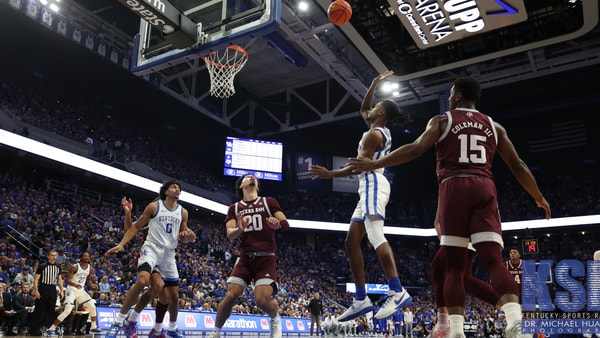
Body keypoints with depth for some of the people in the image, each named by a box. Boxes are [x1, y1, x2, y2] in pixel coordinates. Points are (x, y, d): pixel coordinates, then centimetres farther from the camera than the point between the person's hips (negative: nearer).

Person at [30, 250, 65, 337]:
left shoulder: (58, 267, 10)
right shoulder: (42, 266, -5)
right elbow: (36, 279, -7)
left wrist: (62, 290, 7)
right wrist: (36, 290, -16)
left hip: (53, 289, 5)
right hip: (43, 288, -5)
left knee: (51, 310, 6)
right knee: (39, 310, -3)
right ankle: (34, 330, 4)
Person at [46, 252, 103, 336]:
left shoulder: (90, 268, 1)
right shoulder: (75, 267, -18)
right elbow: (67, 280, -18)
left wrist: (91, 285, -6)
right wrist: (75, 284, -36)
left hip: (81, 290, 6)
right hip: (72, 290, -6)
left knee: (93, 307, 3)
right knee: (67, 311, -19)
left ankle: (93, 327, 18)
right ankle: (51, 329, -10)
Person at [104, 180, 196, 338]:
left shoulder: (183, 212, 8)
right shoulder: (154, 206, -3)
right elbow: (136, 227, 1)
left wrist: (187, 237, -9)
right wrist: (121, 244, -8)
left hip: (169, 253, 5)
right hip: (152, 248, -5)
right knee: (141, 281, -28)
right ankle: (119, 321, -14)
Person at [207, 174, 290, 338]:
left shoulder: (269, 202, 7)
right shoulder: (234, 208, 11)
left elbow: (286, 224, 0)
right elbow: (230, 234, -1)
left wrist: (277, 224, -25)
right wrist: (239, 229, -26)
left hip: (266, 258, -2)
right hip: (245, 258, 2)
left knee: (262, 299, -17)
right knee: (230, 296, -11)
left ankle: (276, 319, 17)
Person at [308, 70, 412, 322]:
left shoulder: (373, 134, -7)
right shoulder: (380, 130, 22)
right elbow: (363, 110, 37)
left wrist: (329, 174, -10)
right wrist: (374, 85, 31)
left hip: (373, 185, -10)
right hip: (370, 188, 10)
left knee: (375, 235, -25)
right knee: (352, 242, 5)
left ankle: (398, 292, -32)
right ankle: (361, 300, 2)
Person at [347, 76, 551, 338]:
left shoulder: (442, 120, 11)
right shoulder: (494, 126, 21)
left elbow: (416, 149, -4)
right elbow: (518, 165, 21)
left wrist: (375, 164, -2)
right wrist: (539, 198, 32)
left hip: (454, 188, -2)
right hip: (484, 189, 3)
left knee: (454, 265, 2)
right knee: (493, 260, -4)